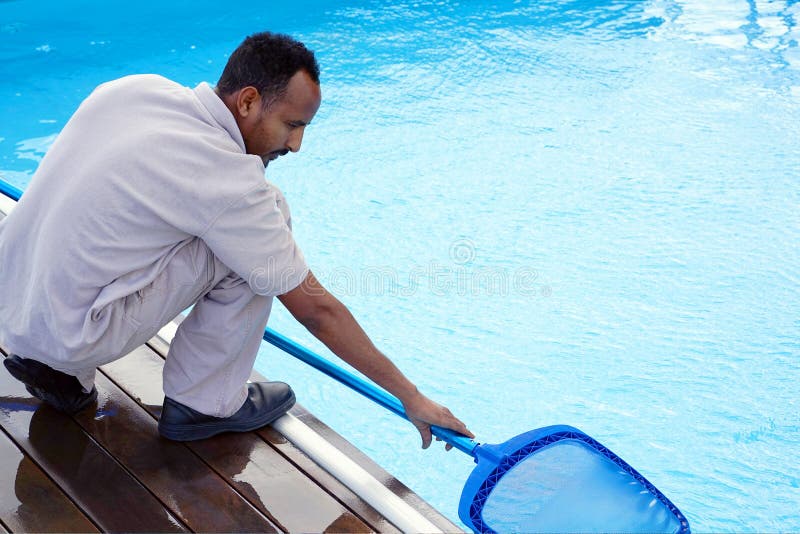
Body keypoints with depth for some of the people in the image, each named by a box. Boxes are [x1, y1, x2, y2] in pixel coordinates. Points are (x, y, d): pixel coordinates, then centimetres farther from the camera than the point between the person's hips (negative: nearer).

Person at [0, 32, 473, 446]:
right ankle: (204, 404, 2)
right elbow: (316, 309, -13)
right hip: (67, 338, -7)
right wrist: (410, 396, -3)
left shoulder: (134, 86, 1)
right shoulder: (227, 179, -18)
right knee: (266, 219, -10)